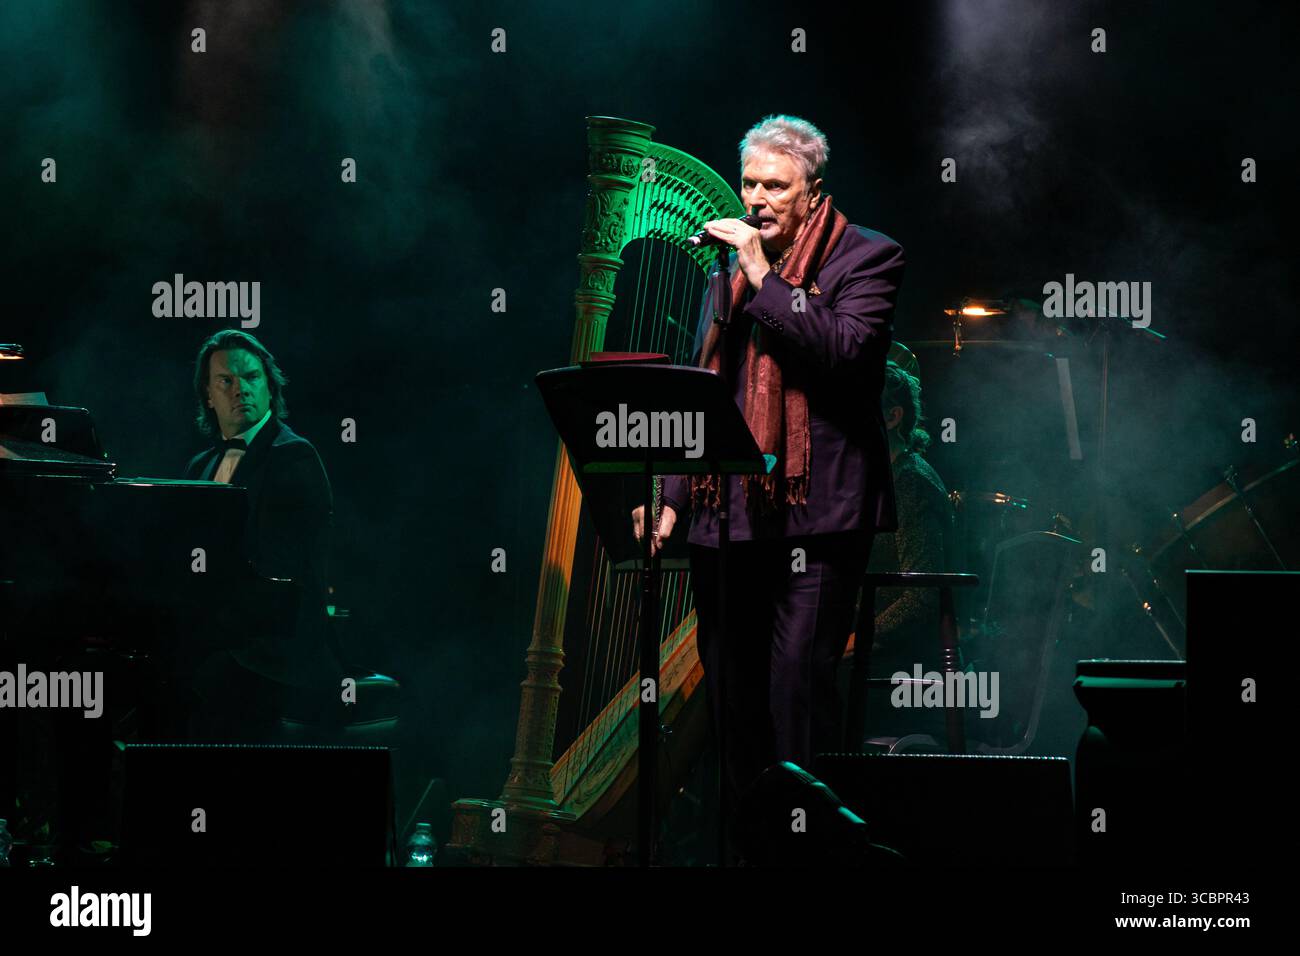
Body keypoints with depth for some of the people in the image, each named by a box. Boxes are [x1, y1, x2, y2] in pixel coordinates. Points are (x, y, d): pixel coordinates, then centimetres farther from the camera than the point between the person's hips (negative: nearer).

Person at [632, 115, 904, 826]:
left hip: (814, 509, -6)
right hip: (724, 513, 6)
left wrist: (764, 276, -15)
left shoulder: (865, 258, 1)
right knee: (731, 684, 8)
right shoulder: (732, 263, 18)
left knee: (799, 683, -10)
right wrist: (671, 495, 14)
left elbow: (845, 349, -18)